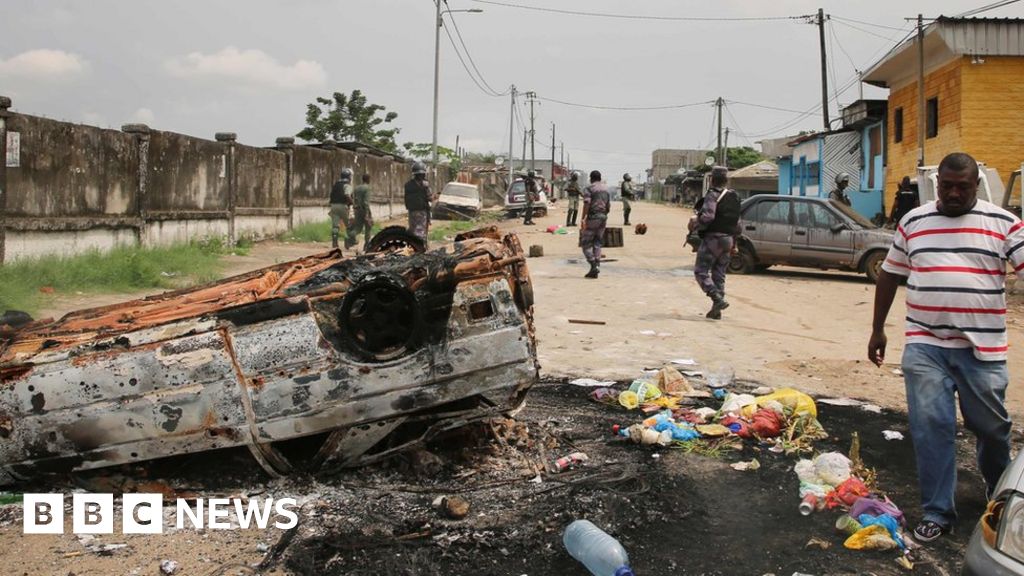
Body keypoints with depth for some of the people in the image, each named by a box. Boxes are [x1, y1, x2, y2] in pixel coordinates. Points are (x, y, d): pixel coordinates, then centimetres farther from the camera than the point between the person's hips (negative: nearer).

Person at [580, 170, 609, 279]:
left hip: (593, 217, -6)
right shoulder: (606, 188, 15)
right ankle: (597, 268, 5)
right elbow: (608, 205, 15)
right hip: (603, 217, 6)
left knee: (586, 243, 0)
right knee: (597, 243, 11)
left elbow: (587, 203, -18)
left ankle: (594, 266, -13)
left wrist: (583, 218, -21)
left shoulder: (589, 189, -6)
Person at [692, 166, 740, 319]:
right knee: (719, 274, 12)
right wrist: (733, 242, 21)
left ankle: (718, 300, -16)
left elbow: (708, 216, -27)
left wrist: (697, 226, -9)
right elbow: (737, 220, 16)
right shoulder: (734, 197, 13)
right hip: (728, 240, 8)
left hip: (713, 238, -8)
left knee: (701, 271, -1)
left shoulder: (713, 195, -13)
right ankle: (716, 310, 12)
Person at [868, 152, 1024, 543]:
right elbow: (889, 275, 15)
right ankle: (937, 512, 10)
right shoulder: (913, 222, 8)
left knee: (991, 426, 13)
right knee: (930, 427, -2)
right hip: (925, 346, 1)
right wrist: (877, 329, 15)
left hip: (983, 348, -1)